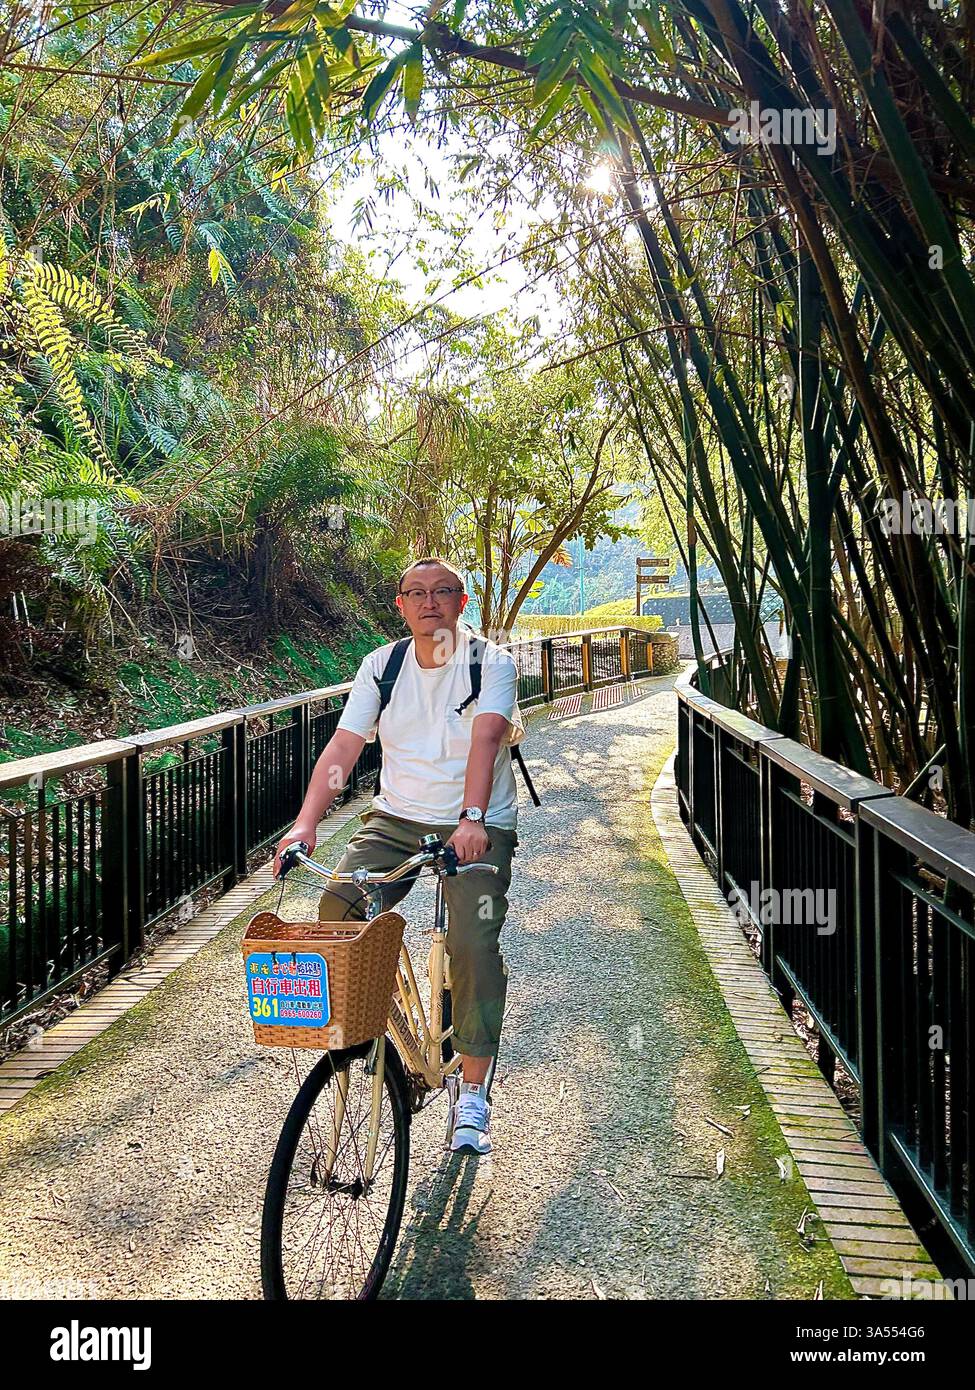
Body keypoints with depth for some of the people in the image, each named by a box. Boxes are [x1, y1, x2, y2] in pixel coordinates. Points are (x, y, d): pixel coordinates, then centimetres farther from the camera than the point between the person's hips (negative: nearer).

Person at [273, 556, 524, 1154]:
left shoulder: (491, 662, -8)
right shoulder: (382, 665, 2)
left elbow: (484, 739, -26)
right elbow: (342, 747, -7)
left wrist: (472, 820, -41)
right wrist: (306, 824, -21)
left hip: (478, 827, -3)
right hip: (396, 819, 3)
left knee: (475, 947, -18)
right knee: (338, 909, -19)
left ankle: (473, 1095, -3)